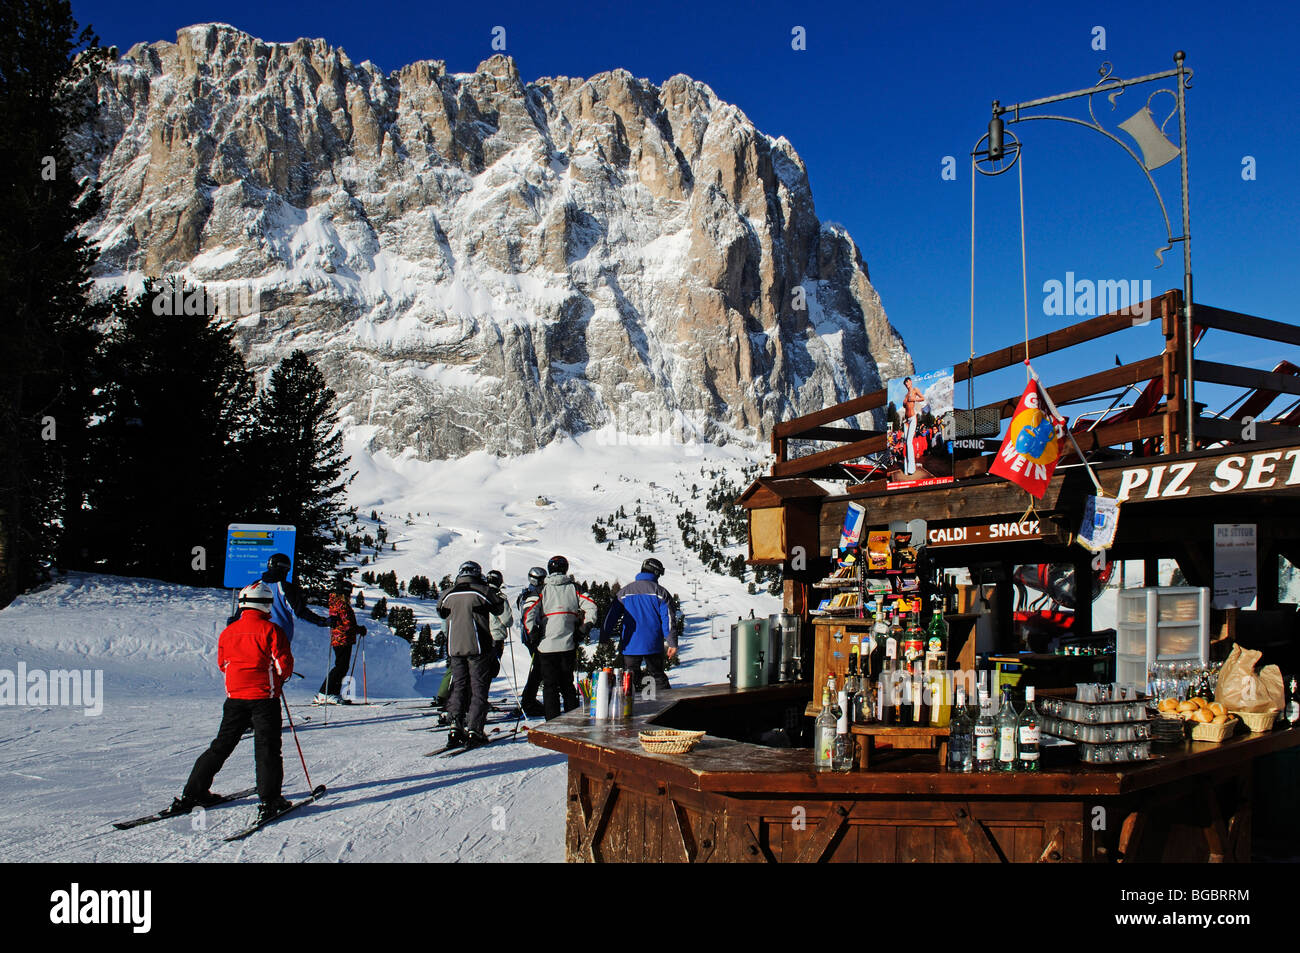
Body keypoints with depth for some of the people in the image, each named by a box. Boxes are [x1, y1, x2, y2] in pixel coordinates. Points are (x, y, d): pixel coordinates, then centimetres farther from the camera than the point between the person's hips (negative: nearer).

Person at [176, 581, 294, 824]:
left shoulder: (228, 632, 4)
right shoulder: (270, 630, -11)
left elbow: (222, 664, 15)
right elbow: (284, 665, -10)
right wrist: (280, 679, 10)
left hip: (235, 697, 5)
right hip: (264, 697, -5)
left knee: (221, 746, 15)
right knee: (267, 749, 0)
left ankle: (193, 794, 19)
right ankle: (269, 800, -6)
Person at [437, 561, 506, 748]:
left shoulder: (448, 595, 5)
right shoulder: (482, 592, -8)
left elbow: (442, 613, 20)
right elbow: (499, 608, 5)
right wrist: (494, 592, 22)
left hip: (455, 649, 4)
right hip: (477, 648, -4)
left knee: (458, 687, 13)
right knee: (479, 689, 2)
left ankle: (456, 728, 5)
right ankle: (474, 730, -4)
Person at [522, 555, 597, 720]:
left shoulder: (542, 590, -1)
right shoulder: (573, 588, 4)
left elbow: (528, 613, -13)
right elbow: (591, 607, -4)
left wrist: (534, 636, -3)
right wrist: (581, 631, 3)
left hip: (546, 646, -2)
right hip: (569, 645, 2)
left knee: (550, 686, 5)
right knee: (568, 684, 16)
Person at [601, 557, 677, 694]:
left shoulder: (625, 591, 7)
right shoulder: (660, 592, 1)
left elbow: (611, 616, 5)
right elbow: (668, 619, -4)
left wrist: (604, 639, 9)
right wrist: (672, 643, -5)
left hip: (630, 645, 1)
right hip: (653, 645, 0)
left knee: (631, 680, 5)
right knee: (659, 677, 11)